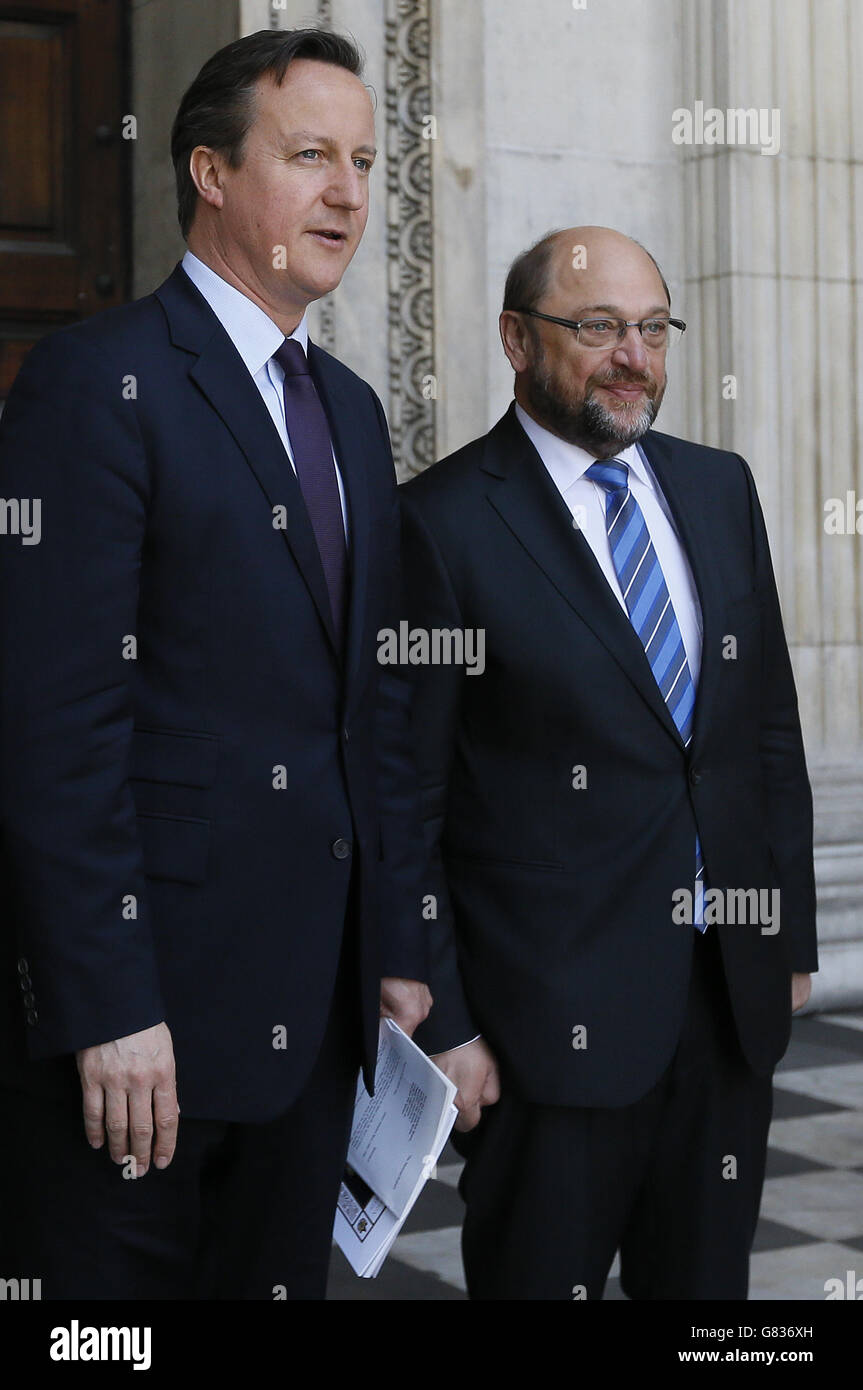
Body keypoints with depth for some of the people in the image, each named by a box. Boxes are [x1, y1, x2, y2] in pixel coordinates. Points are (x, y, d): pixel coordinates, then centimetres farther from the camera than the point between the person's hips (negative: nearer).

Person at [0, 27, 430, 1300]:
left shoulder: (352, 409, 15)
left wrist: (399, 949, 12)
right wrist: (109, 1008, -19)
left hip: (316, 1003, 7)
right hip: (145, 1000, -7)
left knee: (280, 1275, 15)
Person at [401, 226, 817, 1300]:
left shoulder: (721, 488, 10)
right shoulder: (444, 523, -9)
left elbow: (770, 726, 14)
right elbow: (404, 799, -9)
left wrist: (790, 934, 12)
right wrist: (442, 1022, -10)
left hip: (734, 996, 6)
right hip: (556, 1019, -5)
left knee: (708, 1275, 16)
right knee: (542, 1275, 7)